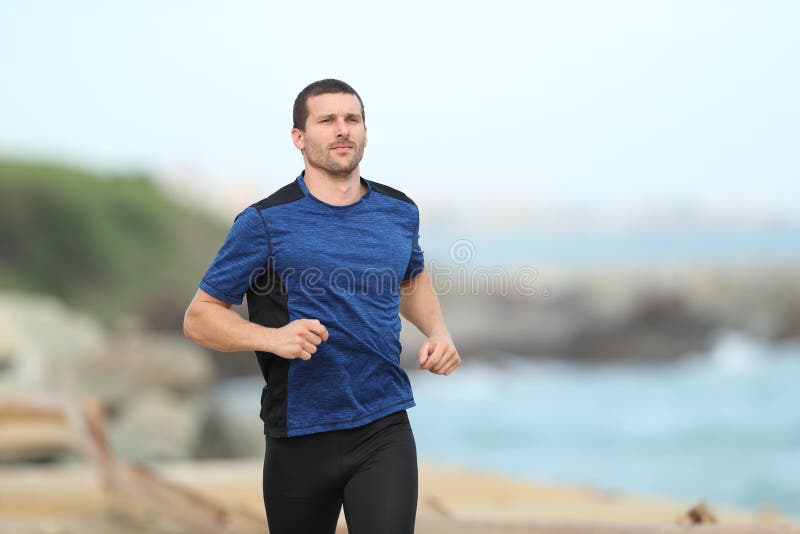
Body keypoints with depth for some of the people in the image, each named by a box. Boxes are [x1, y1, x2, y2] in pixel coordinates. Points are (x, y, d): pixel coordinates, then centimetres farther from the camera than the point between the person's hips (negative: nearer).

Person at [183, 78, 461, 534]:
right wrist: (273, 337, -19)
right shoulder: (265, 223, -6)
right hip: (300, 439, -1)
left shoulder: (400, 212, 7)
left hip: (384, 432, 2)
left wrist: (438, 331, 9)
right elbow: (199, 317, -2)